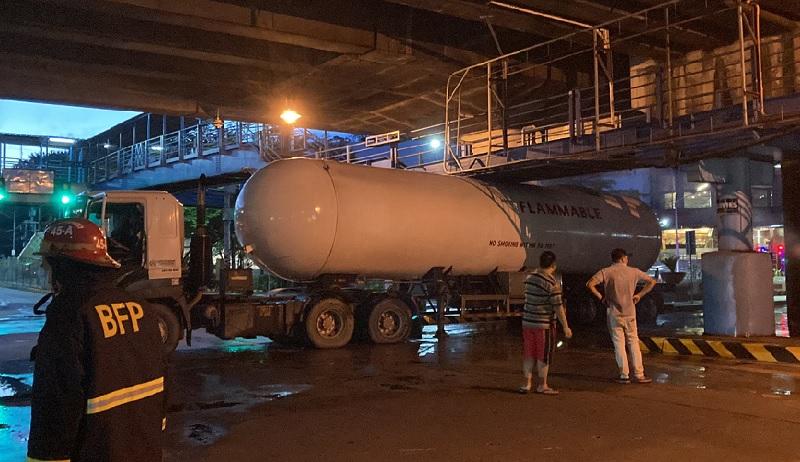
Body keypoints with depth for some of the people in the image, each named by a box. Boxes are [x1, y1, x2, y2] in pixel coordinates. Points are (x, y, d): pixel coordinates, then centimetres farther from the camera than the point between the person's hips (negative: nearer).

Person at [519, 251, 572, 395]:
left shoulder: (529, 278, 3)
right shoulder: (552, 283, -16)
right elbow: (558, 307, -16)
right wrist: (565, 327, -10)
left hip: (527, 322, 6)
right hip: (545, 324, -6)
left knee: (528, 354, 14)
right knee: (543, 356, 6)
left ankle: (527, 383, 20)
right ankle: (542, 385, 15)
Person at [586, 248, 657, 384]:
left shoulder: (606, 272, -5)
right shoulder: (634, 272, 1)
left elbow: (590, 284, -16)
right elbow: (651, 281, 8)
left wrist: (600, 297, -4)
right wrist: (639, 295, 10)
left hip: (613, 313, -1)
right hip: (630, 313, 1)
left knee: (619, 344, 4)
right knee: (633, 343, 10)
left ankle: (624, 375, 7)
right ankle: (639, 374, 12)